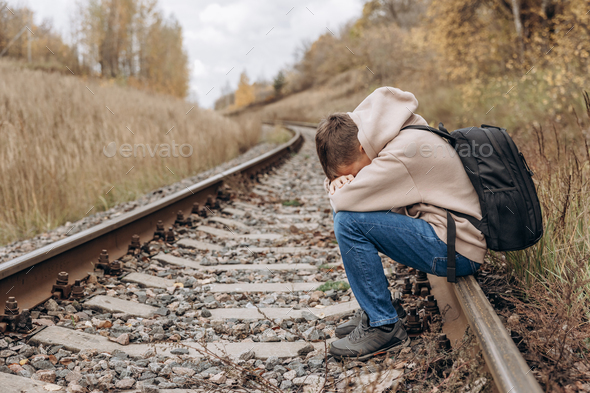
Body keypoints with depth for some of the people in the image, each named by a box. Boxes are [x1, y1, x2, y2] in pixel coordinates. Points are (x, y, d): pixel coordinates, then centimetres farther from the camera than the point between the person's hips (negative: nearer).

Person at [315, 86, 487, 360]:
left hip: (458, 251, -10)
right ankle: (380, 307, 13)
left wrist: (340, 192, -2)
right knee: (344, 214, 8)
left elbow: (344, 200, -25)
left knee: (349, 222, -20)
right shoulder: (392, 140, 6)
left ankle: (385, 327, -9)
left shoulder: (405, 151, -23)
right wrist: (337, 182, -9)